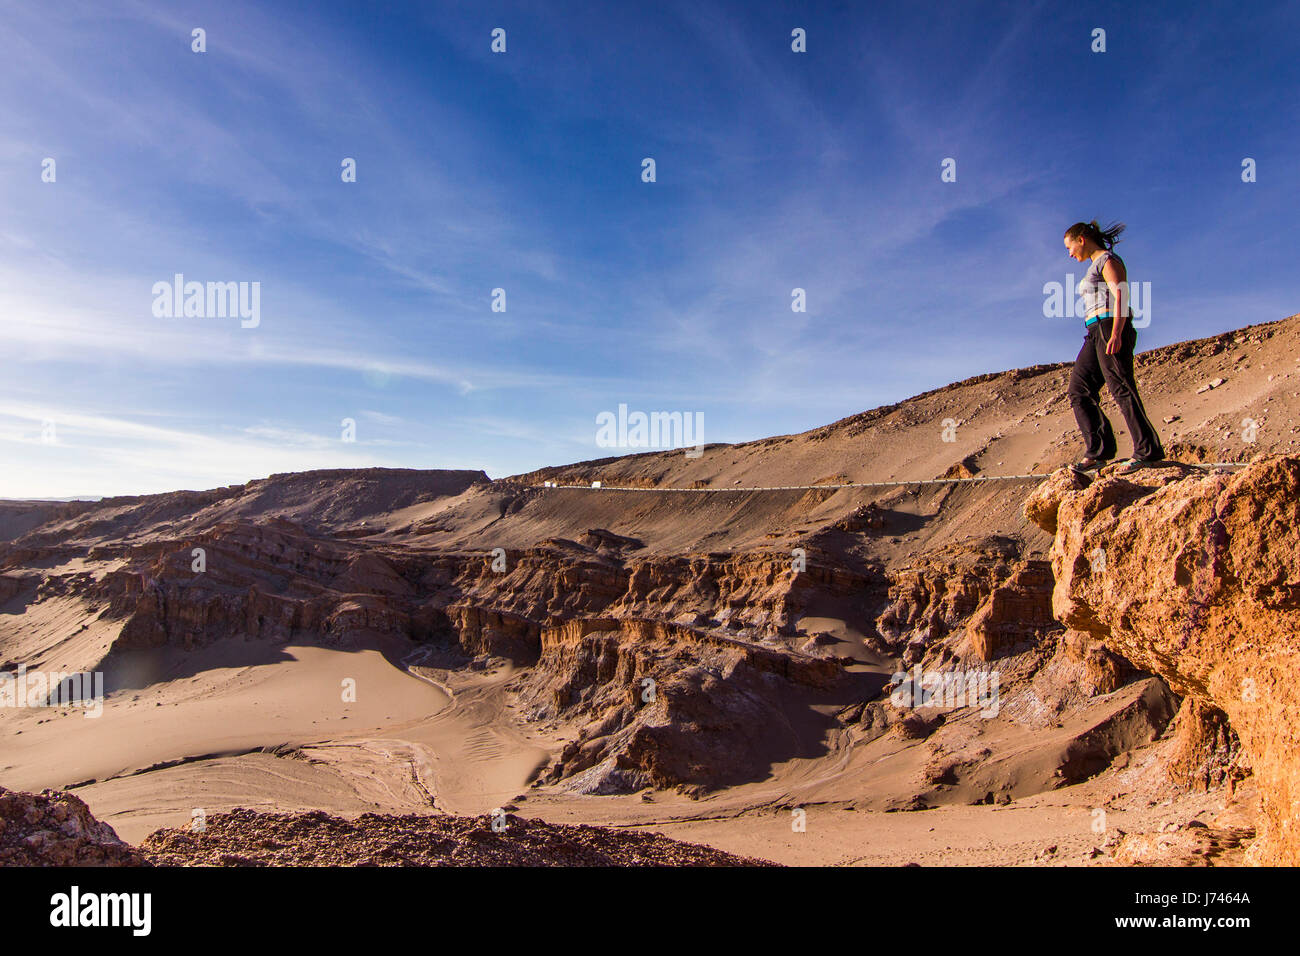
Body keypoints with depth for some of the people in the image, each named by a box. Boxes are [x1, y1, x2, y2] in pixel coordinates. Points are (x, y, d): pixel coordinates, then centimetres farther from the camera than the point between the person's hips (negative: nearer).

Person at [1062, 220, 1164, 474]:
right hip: (1096, 333, 10)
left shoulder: (1107, 260, -1)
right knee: (1079, 389, 1)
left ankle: (1147, 451, -14)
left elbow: (1120, 296, -13)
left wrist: (1115, 334, -24)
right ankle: (1098, 450, -3)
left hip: (1110, 327, -10)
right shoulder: (1095, 266, 26)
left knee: (1121, 388, -14)